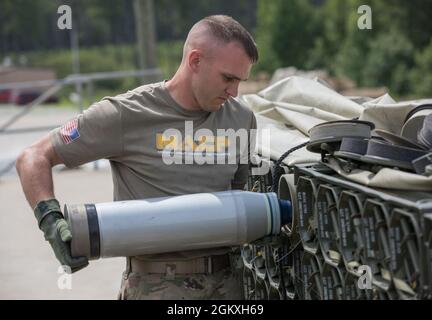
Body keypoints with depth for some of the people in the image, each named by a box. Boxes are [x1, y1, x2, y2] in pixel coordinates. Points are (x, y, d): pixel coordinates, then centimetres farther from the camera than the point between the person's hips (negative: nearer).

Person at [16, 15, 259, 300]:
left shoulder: (242, 118, 5)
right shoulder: (126, 115, -10)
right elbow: (34, 158, -6)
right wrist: (52, 221, -21)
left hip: (227, 280, 5)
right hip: (158, 284, -4)